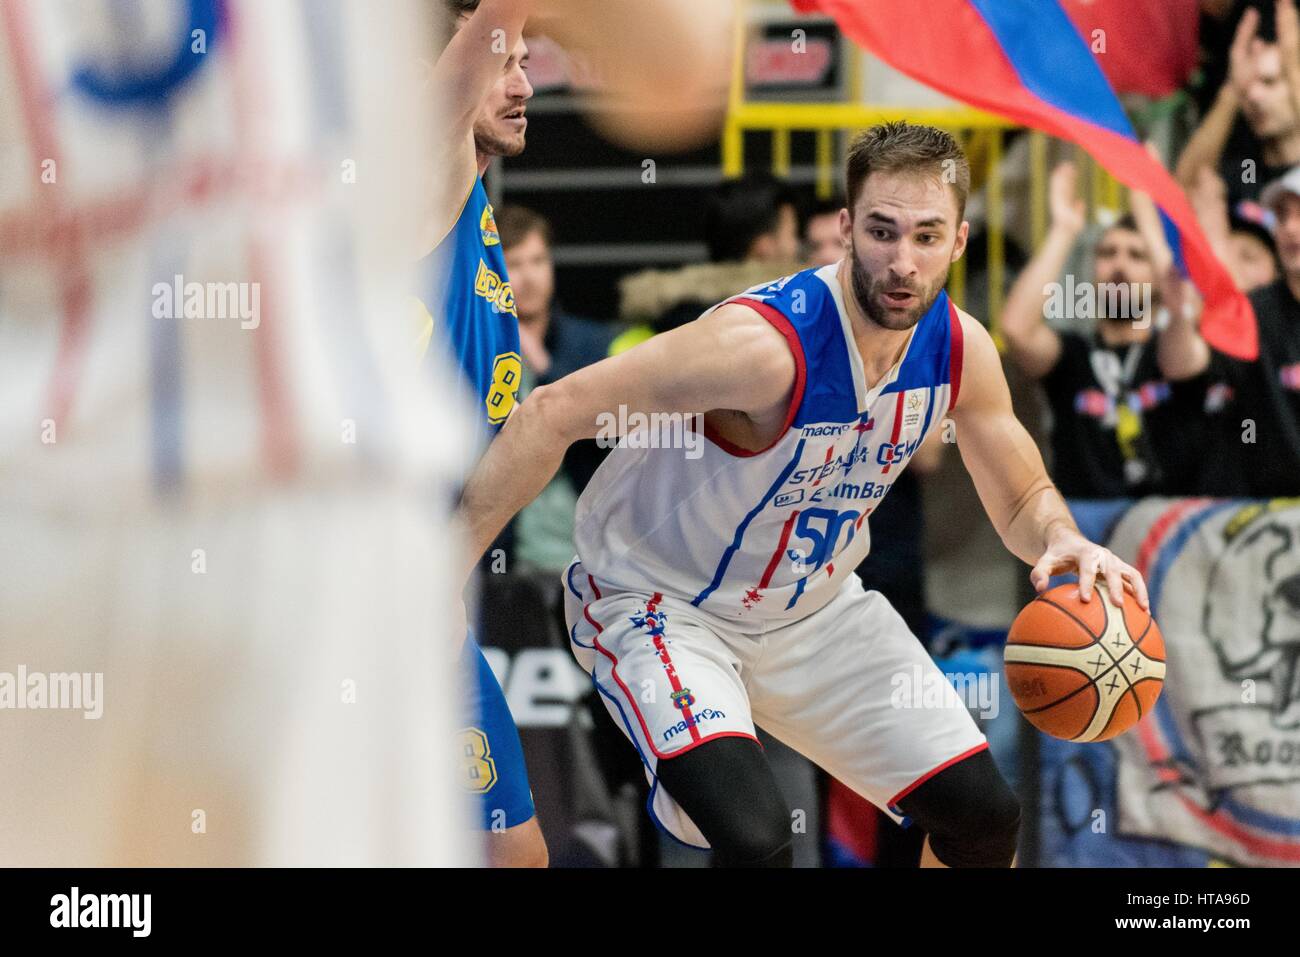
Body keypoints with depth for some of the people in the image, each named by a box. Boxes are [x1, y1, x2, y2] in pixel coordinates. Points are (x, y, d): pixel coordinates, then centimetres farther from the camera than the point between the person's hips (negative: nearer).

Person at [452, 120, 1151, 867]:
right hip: (660, 603, -7)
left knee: (986, 817, 5)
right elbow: (554, 413, -30)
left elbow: (1023, 498, 6)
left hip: (814, 605, 7)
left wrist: (1064, 545, -19)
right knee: (757, 840, -31)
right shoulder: (764, 342, -33)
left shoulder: (960, 349, -11)